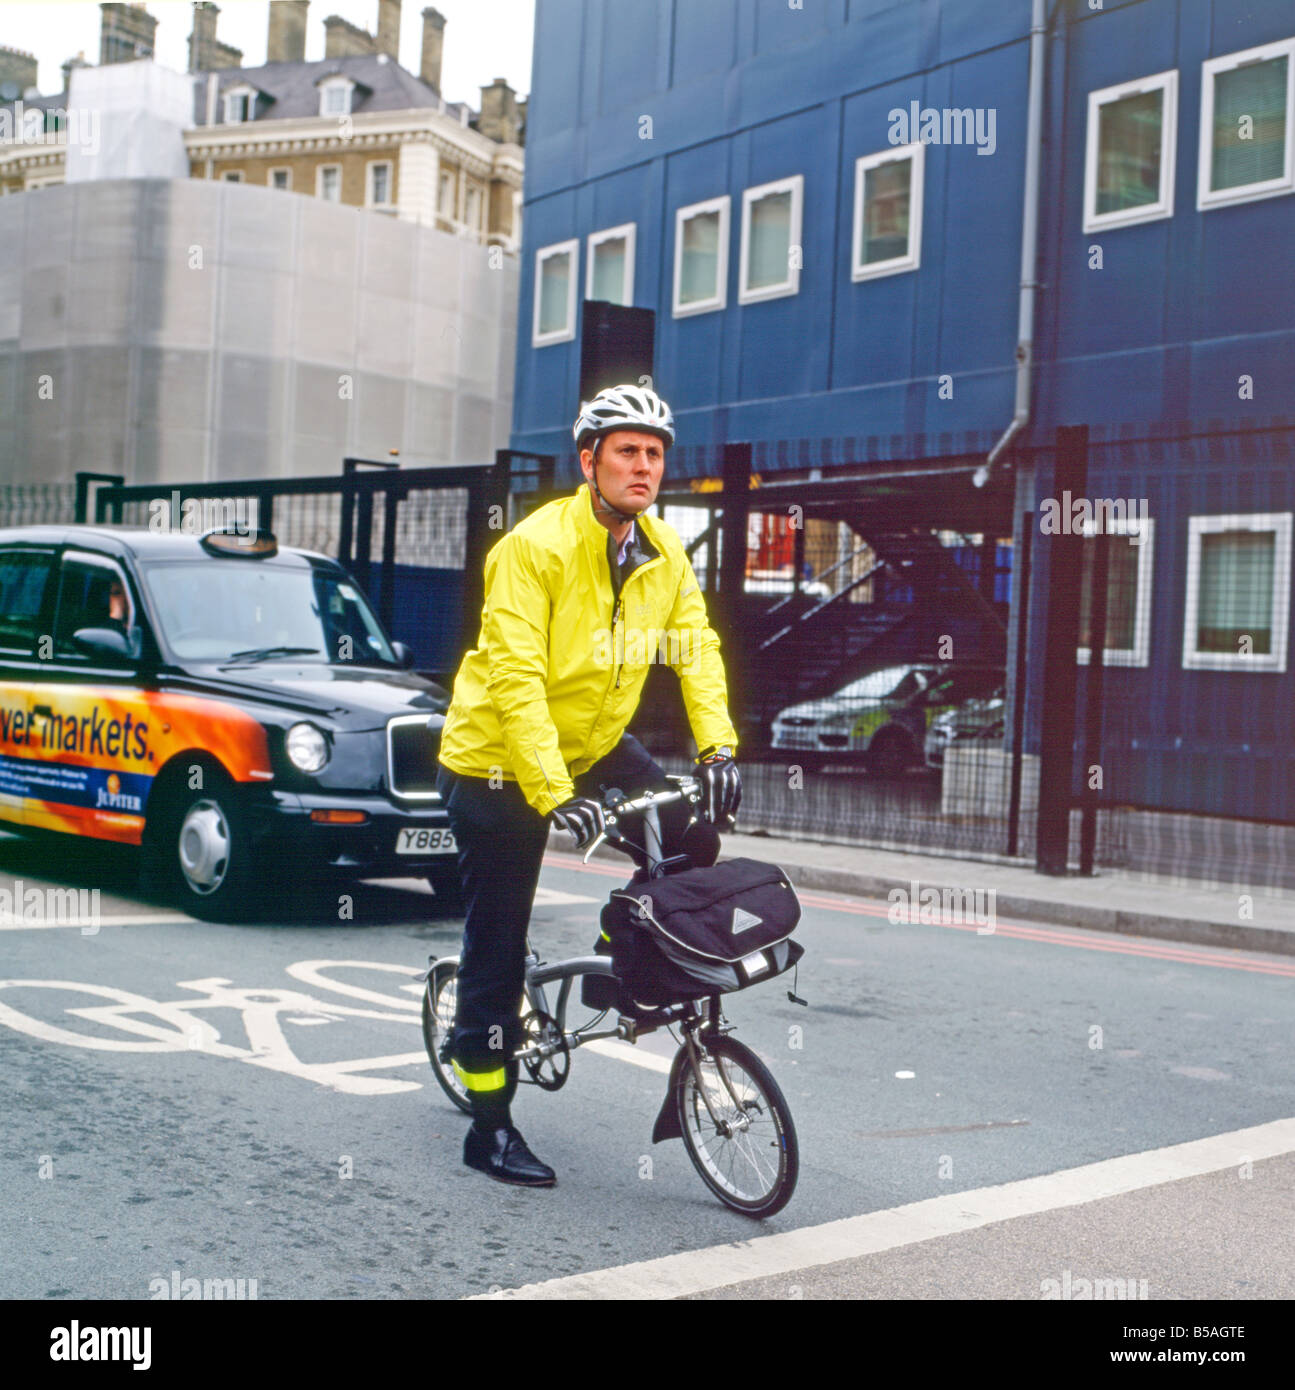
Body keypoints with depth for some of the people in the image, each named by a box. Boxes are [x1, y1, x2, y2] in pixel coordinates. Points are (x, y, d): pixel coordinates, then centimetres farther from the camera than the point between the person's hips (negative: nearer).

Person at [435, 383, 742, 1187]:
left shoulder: (664, 553, -2)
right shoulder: (536, 547, -23)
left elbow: (696, 648, -4)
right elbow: (516, 679, -29)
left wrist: (718, 746, -20)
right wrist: (554, 796, -36)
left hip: (595, 743, 6)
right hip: (499, 761, -6)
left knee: (691, 840, -12)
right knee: (498, 950, -1)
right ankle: (490, 1128, 11)